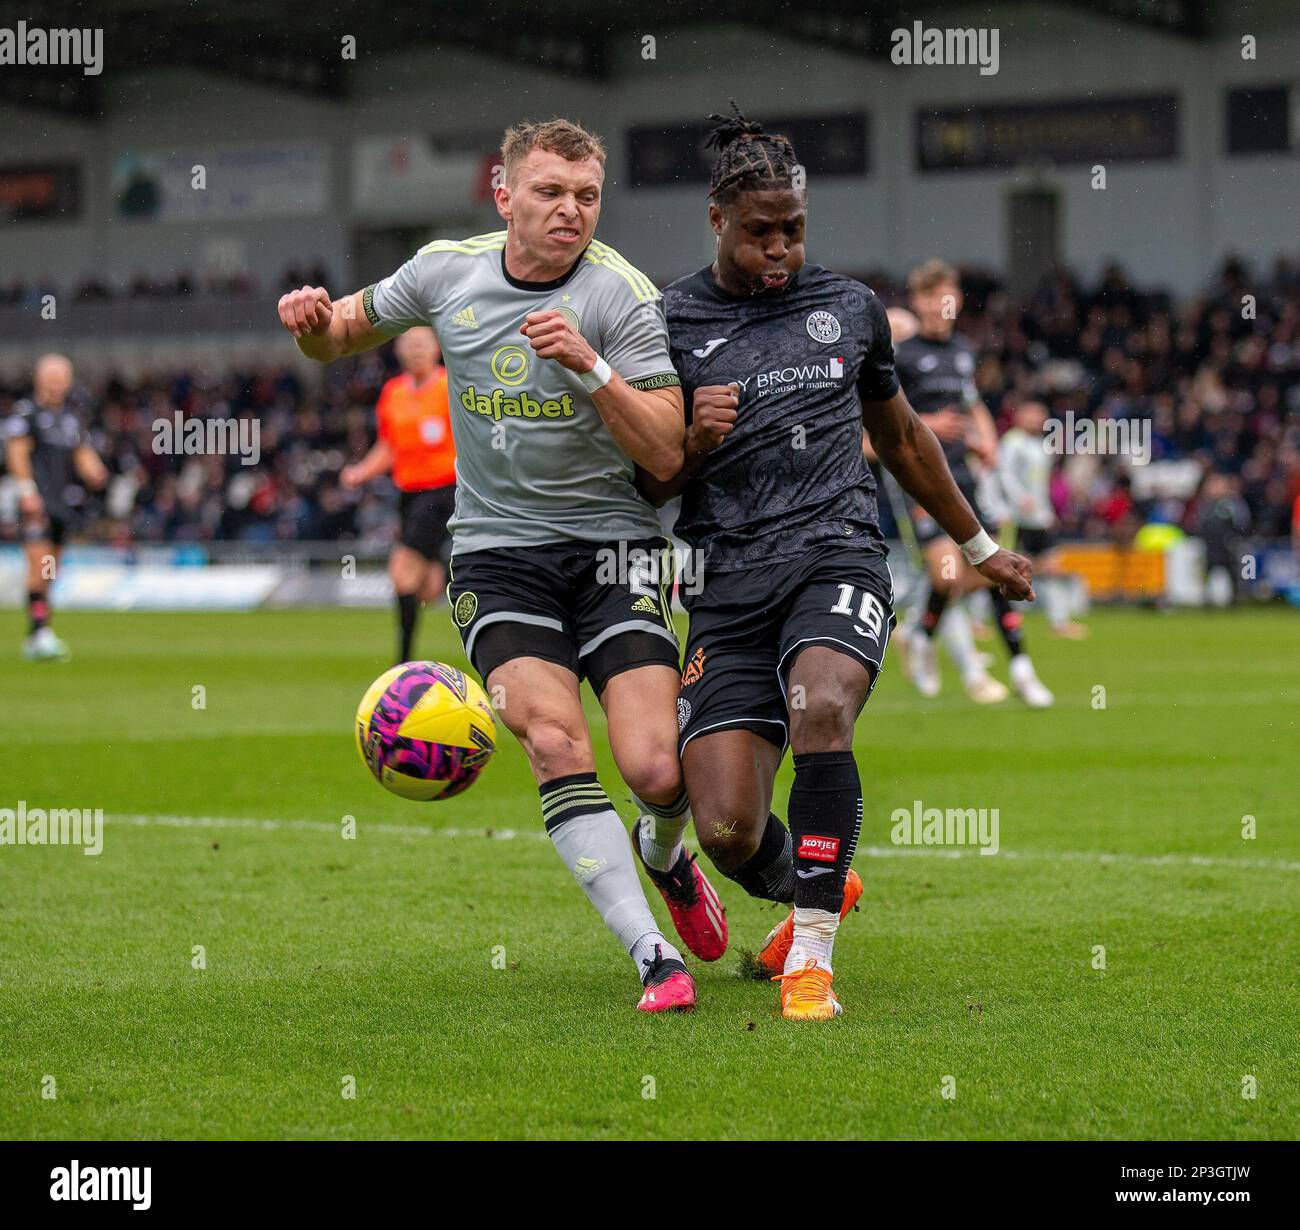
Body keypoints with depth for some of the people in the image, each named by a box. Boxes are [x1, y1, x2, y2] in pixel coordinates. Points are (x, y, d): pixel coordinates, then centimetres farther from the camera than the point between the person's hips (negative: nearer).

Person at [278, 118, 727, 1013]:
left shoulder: (622, 295, -9)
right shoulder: (447, 272, 1)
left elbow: (666, 454, -14)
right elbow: (340, 338, 18)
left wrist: (589, 366, -27)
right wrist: (313, 320, -5)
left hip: (610, 544, -2)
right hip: (497, 549, 2)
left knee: (657, 771, -13)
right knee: (553, 739, -23)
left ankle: (665, 858, 26)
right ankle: (654, 956, -20)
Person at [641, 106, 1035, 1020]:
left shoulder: (849, 309, 14)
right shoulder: (670, 324, 5)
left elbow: (901, 438, 29)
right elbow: (649, 487, 8)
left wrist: (979, 546, 37)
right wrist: (696, 441, -14)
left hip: (838, 558, 0)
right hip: (730, 588, 0)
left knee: (820, 710, -33)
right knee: (728, 832, -11)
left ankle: (811, 951, -24)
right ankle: (814, 891, 25)